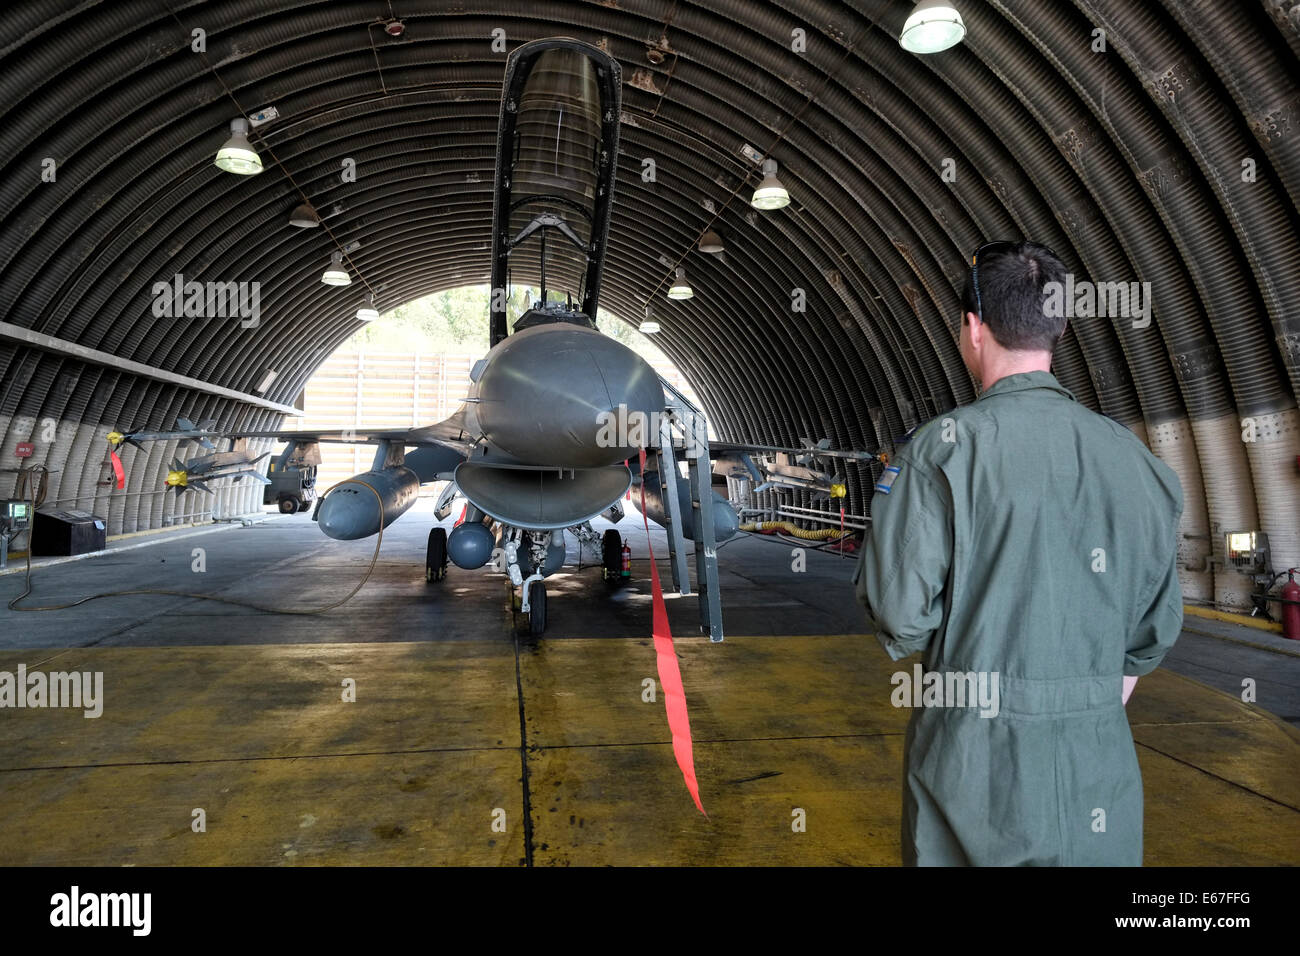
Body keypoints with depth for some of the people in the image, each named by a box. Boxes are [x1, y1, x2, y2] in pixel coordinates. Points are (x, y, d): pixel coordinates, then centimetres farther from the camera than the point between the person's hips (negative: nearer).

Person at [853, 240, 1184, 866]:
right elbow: (1155, 626, 9)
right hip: (1100, 767, 4)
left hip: (974, 763, -3)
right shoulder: (1132, 456, 2)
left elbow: (897, 611, -16)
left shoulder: (944, 446, -14)